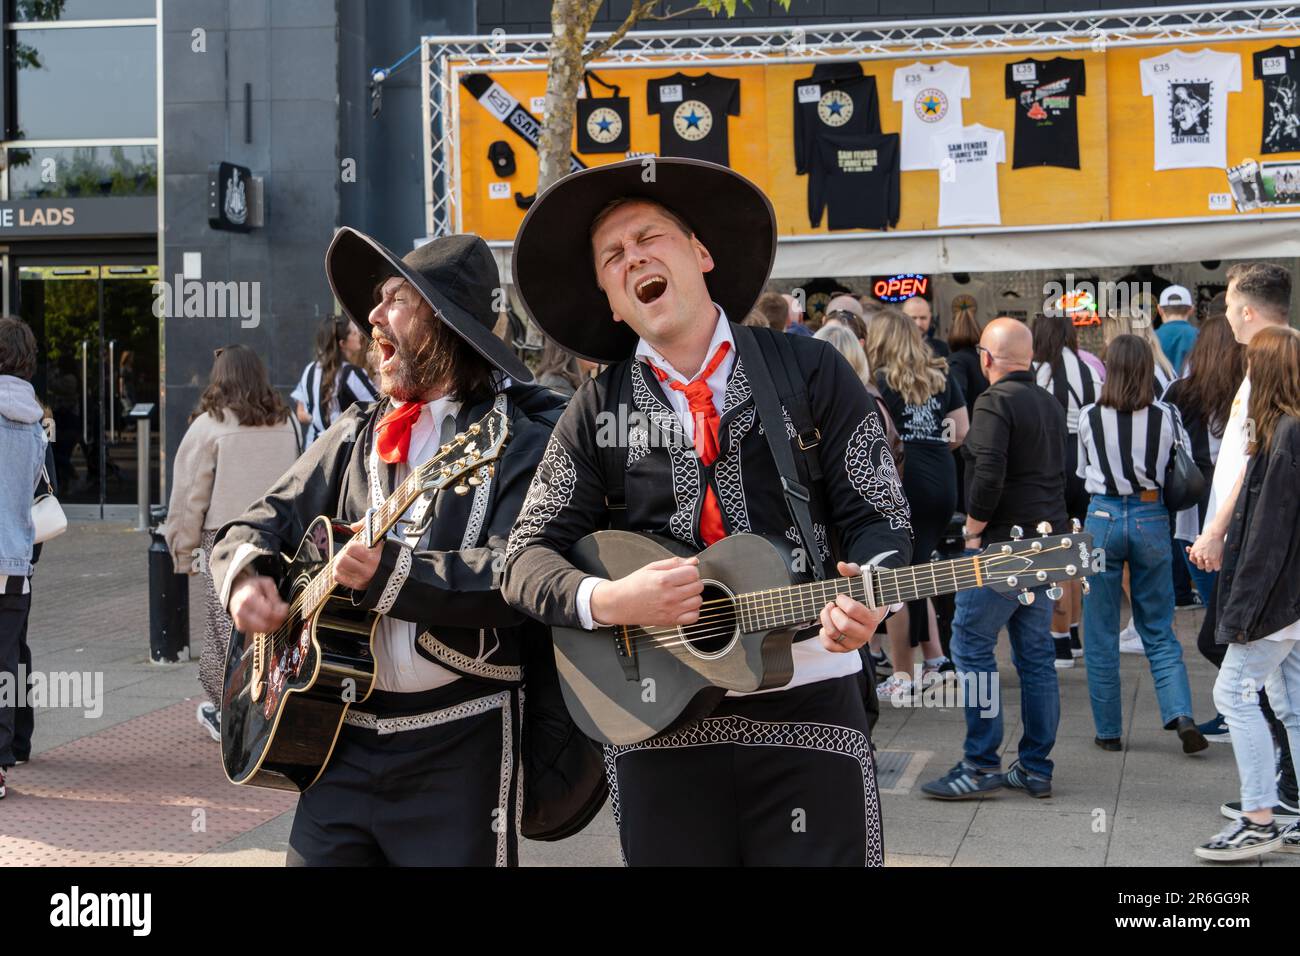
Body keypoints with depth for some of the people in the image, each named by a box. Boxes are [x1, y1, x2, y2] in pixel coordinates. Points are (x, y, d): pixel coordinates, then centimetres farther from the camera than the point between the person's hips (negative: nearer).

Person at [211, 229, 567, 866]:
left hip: (458, 742, -5)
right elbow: (254, 527, 16)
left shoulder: (526, 435, -6)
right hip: (343, 735, 5)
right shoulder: (358, 432, 14)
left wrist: (390, 575, -27)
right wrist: (245, 576, -6)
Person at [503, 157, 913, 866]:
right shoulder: (595, 415, 6)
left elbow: (877, 515, 3)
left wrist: (867, 596, -18)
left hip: (808, 700, -1)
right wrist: (609, 601, -16)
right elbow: (527, 557, 3)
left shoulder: (811, 372, 4)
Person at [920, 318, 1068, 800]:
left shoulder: (995, 402, -12)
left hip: (1004, 542, -9)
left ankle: (981, 765, -3)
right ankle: (1036, 768, 14)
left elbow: (988, 472, -23)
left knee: (972, 645, -3)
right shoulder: (1051, 403, 15)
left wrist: (974, 528, -11)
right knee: (1035, 653, 11)